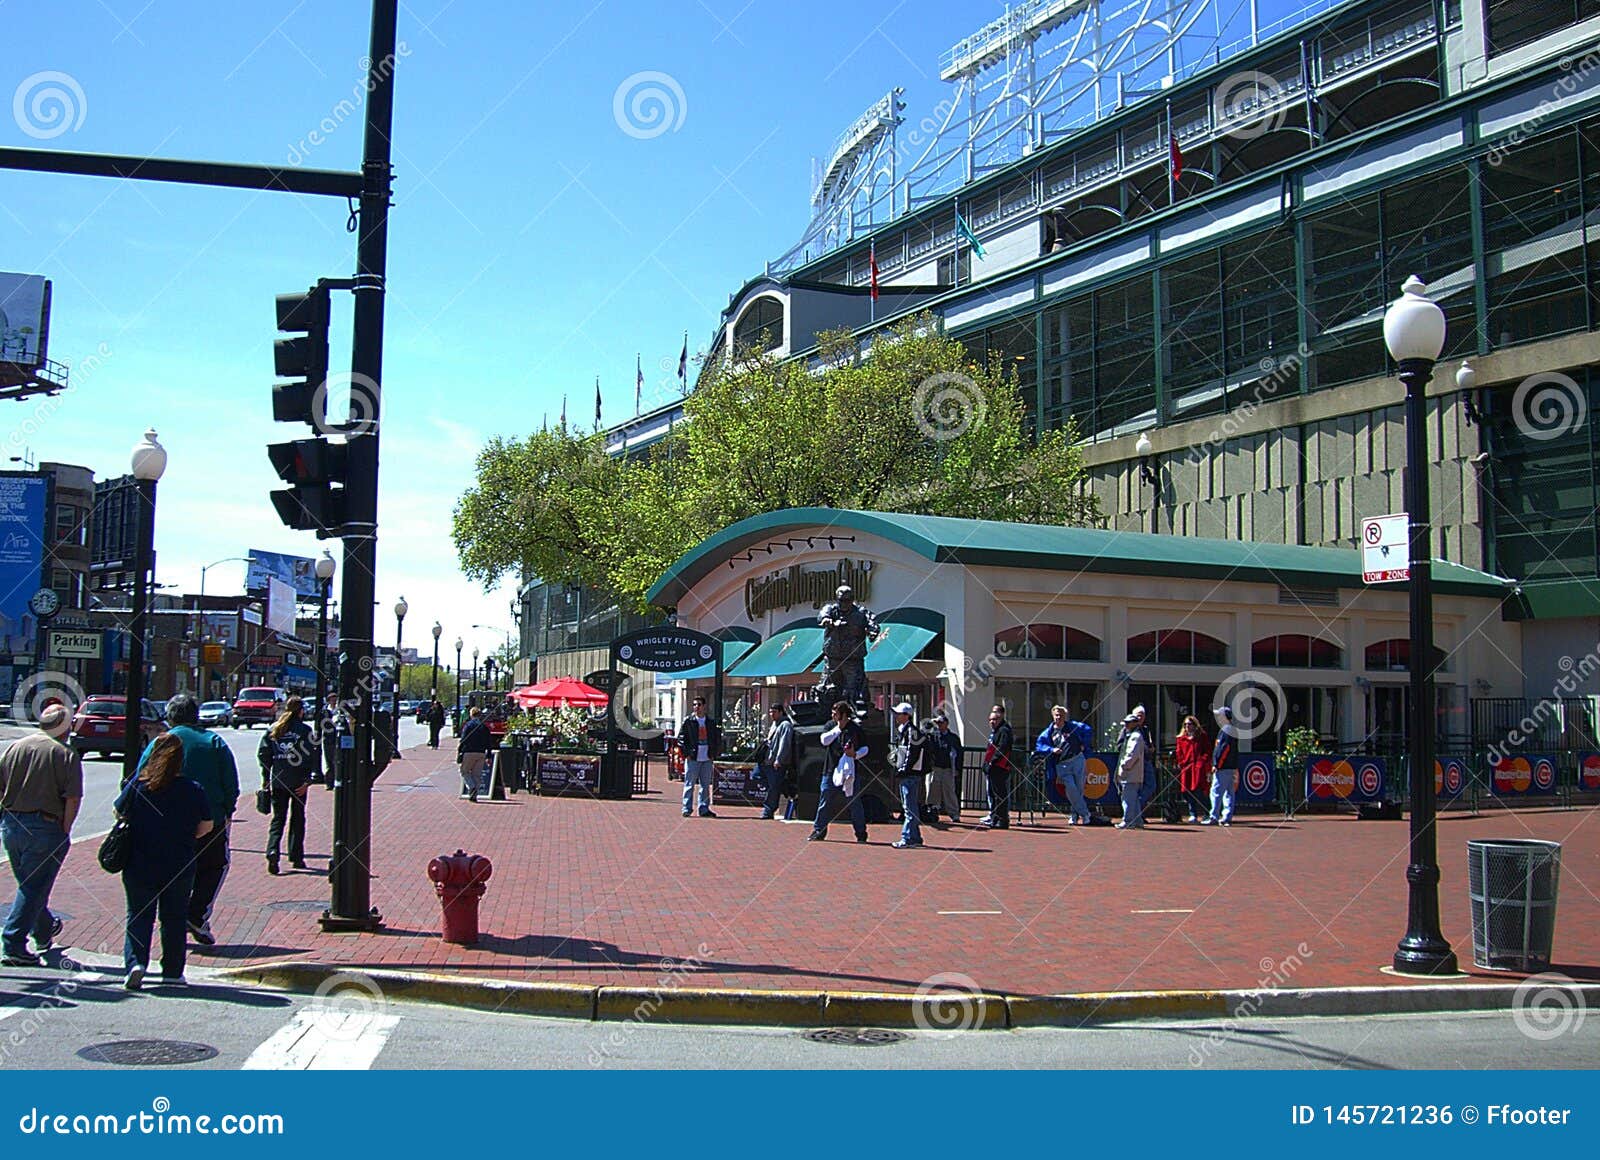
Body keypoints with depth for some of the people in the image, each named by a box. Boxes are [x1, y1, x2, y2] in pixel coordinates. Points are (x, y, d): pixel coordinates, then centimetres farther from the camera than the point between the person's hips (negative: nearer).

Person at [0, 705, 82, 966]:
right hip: (45, 826, -6)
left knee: (28, 883, 21)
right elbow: (73, 799, -15)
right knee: (34, 887, 0)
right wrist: (65, 831, -6)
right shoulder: (66, 755, -9)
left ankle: (44, 930, 41)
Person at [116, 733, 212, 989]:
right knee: (174, 919, 12)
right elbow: (206, 826, 0)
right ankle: (172, 972, 16)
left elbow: (119, 813, 7)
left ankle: (135, 963, -7)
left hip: (139, 867, 0)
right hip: (179, 869, 0)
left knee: (138, 917, 11)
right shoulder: (193, 790, -8)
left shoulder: (137, 786, -7)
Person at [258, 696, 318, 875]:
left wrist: (266, 778, 8)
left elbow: (263, 754, 3)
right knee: (297, 818, 11)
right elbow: (310, 756, -12)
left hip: (278, 780, 2)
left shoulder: (273, 729, 5)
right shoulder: (304, 729, -5)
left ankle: (272, 851, -15)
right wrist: (307, 780, -9)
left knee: (277, 818, 7)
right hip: (298, 781, -2)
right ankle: (296, 857, 14)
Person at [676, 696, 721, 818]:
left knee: (706, 785, 7)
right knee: (689, 785, -2)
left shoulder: (711, 723, 11)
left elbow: (717, 739, 18)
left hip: (707, 759, 4)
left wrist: (714, 754, 7)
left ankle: (704, 809, 13)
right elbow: (681, 738, -1)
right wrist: (686, 754, -7)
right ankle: (686, 809, 3)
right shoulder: (688, 721, 0)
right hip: (692, 759, -4)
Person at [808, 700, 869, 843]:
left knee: (854, 802, -1)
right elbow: (824, 740, -8)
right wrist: (838, 728, -10)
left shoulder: (855, 729, -2)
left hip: (849, 771, -3)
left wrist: (855, 754, -17)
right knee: (825, 802, 4)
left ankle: (861, 834, 7)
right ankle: (818, 831, 12)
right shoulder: (831, 726, 8)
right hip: (831, 770, 3)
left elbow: (865, 748, 2)